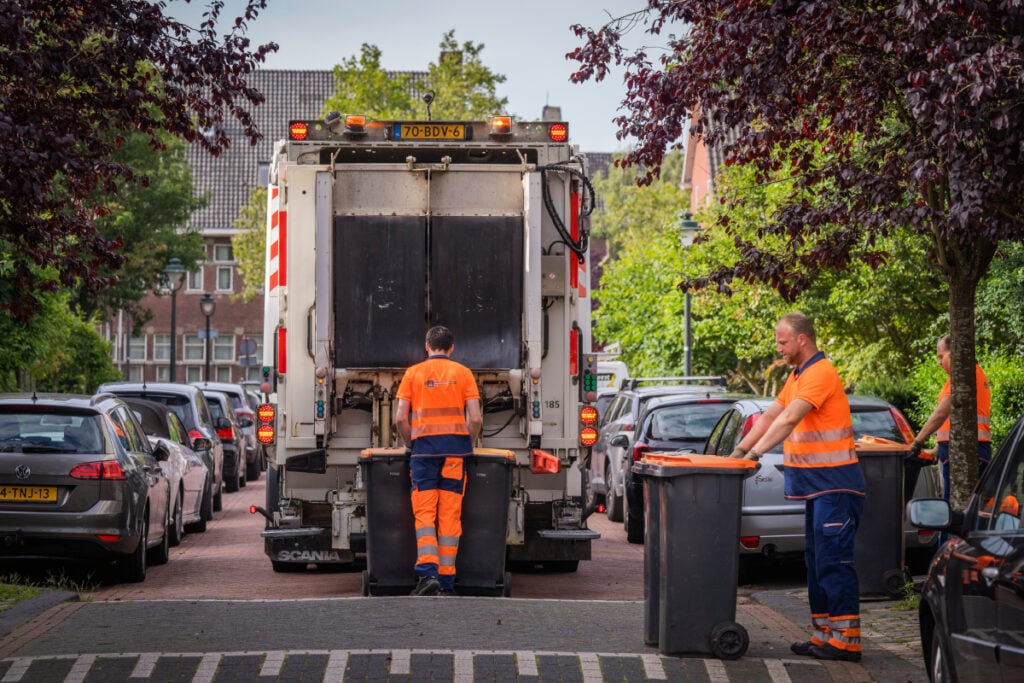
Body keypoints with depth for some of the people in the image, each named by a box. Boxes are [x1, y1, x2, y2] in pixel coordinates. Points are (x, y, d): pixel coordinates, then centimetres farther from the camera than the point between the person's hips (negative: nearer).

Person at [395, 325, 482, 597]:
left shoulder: (413, 373, 7)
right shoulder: (463, 373, 7)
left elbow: (400, 418, 0)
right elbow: (476, 419, -1)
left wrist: (411, 443, 15)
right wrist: (469, 445, 15)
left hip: (424, 445, 0)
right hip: (456, 444, 1)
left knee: (424, 513, 1)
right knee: (450, 514, 2)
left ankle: (427, 572, -17)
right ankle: (447, 582, 2)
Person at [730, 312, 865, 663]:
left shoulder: (821, 373, -15)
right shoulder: (798, 377, 17)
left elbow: (789, 419, -25)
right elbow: (770, 417, 18)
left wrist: (755, 452, -29)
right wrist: (738, 451, 9)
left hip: (835, 483, -10)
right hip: (816, 483, 10)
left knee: (833, 560, -11)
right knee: (816, 559, 11)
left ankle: (846, 638, -9)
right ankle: (825, 634, 16)